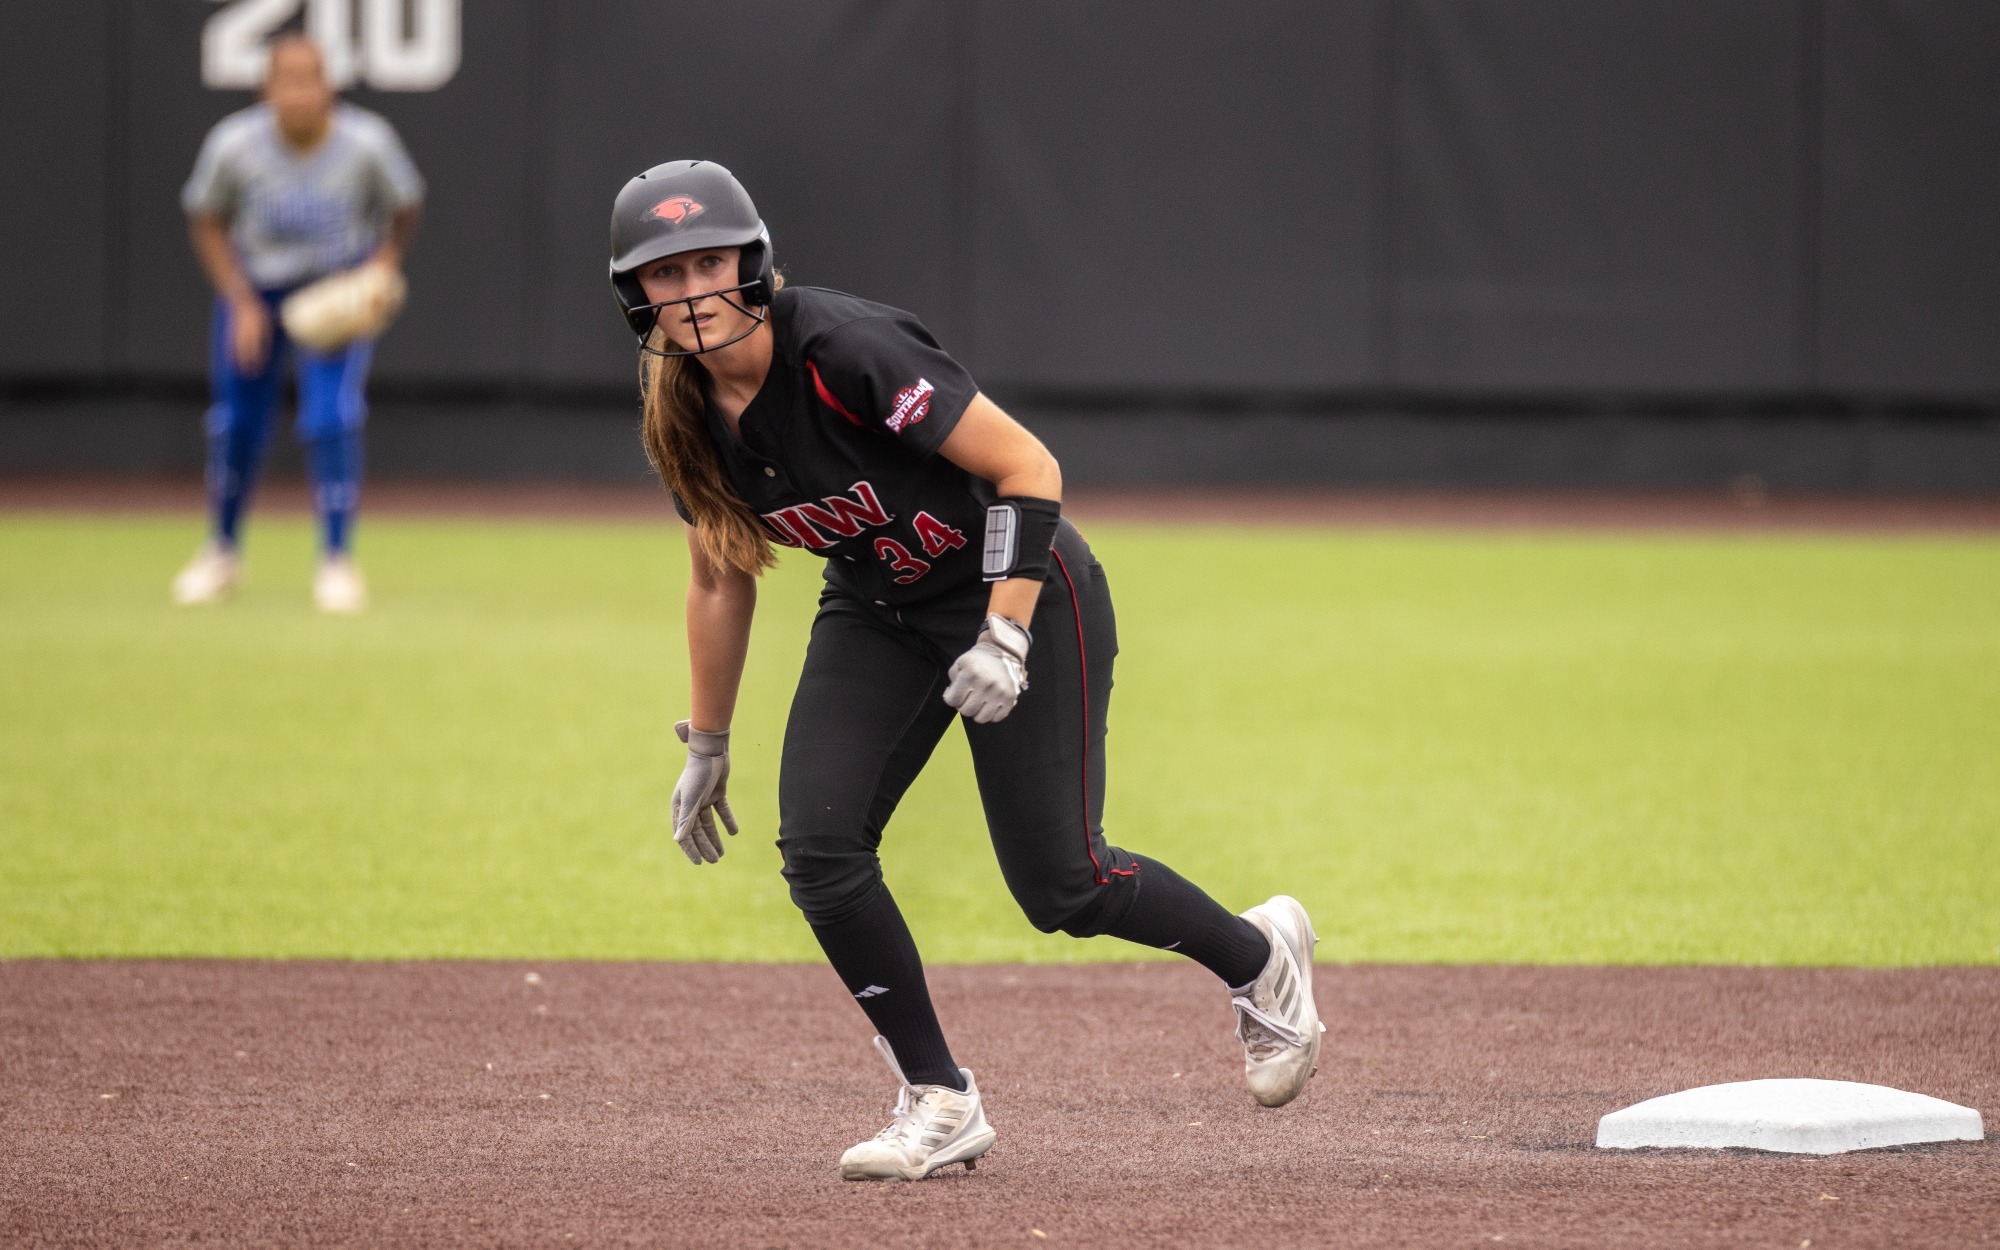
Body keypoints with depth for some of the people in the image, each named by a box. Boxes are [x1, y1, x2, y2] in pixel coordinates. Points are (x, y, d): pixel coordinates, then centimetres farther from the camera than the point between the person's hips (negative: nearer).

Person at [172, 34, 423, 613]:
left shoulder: (368, 142, -22)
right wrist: (242, 304, -13)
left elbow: (405, 210, -3)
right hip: (255, 287, 1)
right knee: (236, 420, 8)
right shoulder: (234, 145, -21)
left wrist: (384, 266, -18)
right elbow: (206, 223, -6)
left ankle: (337, 561, -6)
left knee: (332, 417, -17)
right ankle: (223, 551, 31)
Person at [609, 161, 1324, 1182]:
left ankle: (1259, 956, 26)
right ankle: (940, 1106, 1)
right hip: (878, 617, 6)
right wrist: (705, 746, 13)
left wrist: (1006, 638, -32)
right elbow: (721, 575, 8)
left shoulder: (844, 352, -30)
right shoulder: (685, 418, -9)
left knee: (1058, 884, -3)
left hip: (1020, 591, -6)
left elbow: (1028, 466, -27)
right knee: (818, 841, -12)